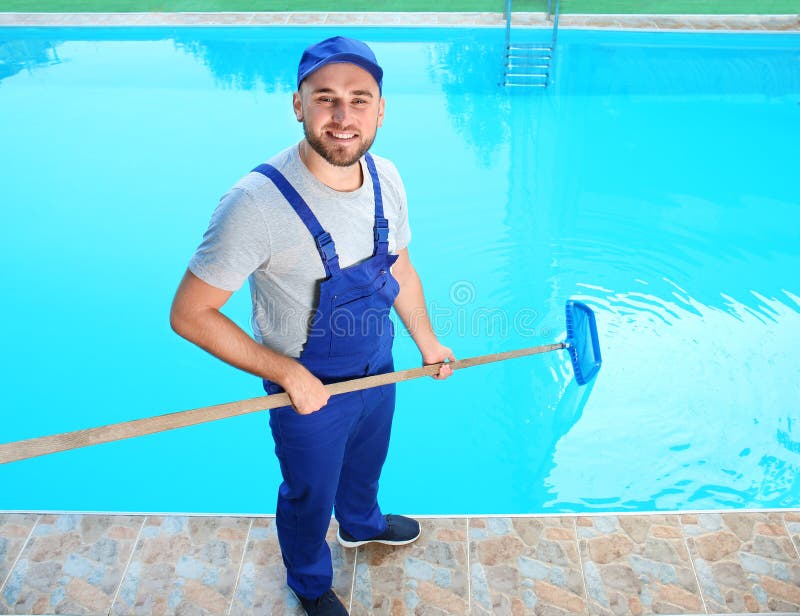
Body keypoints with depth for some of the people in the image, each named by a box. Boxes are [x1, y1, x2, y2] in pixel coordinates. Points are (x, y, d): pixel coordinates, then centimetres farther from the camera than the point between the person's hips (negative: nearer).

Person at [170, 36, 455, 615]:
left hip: (378, 371, 6)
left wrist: (428, 343, 13)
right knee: (309, 495, 22)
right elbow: (190, 315, -25)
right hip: (308, 390, -5)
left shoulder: (386, 179, -12)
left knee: (365, 464, 33)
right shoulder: (256, 203, -33)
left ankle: (362, 524, 68)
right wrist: (288, 373, -23)